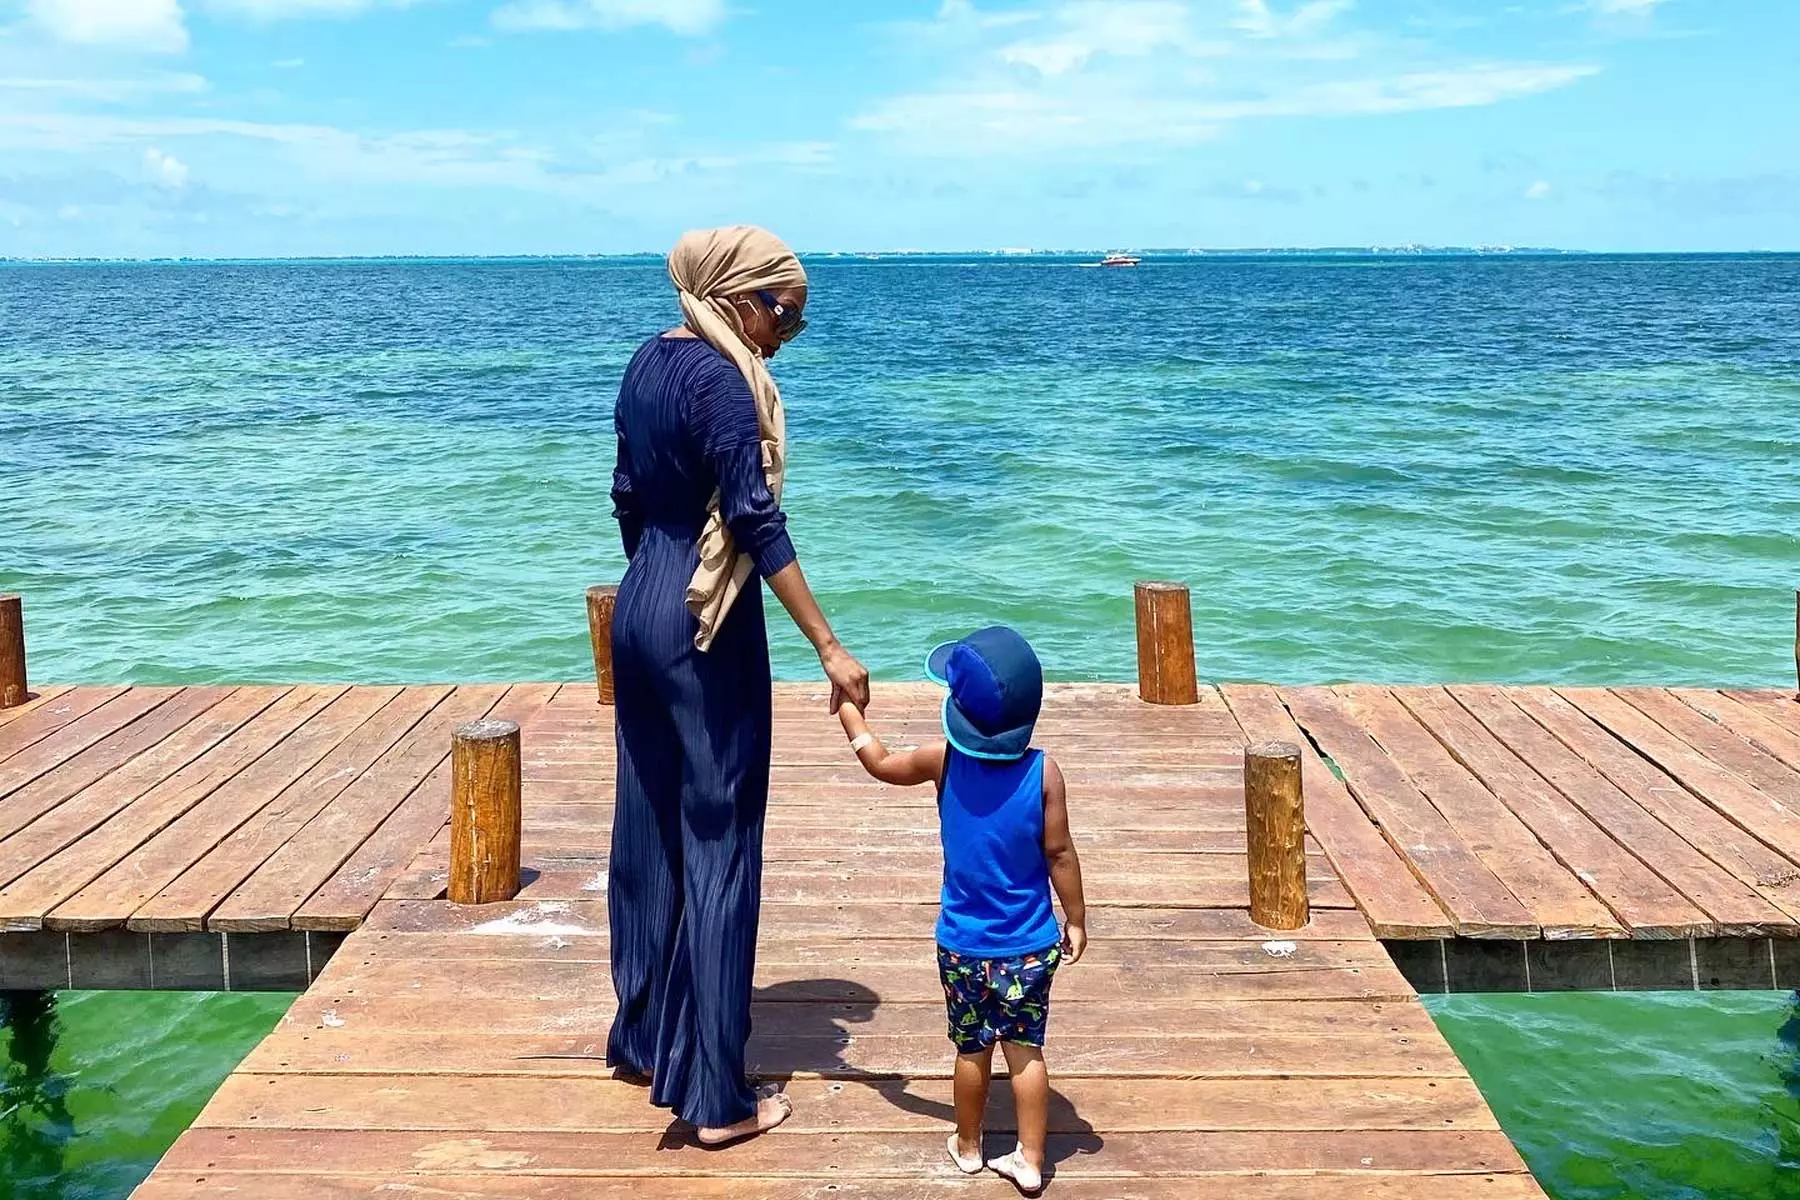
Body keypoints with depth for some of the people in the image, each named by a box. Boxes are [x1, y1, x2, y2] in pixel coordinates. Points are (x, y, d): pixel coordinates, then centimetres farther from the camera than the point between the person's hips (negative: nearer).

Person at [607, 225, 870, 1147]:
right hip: (706, 624, -9)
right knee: (718, 844, -4)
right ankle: (715, 1095, 2)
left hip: (640, 608, 9)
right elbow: (756, 524, -22)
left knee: (648, 826, 17)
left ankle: (641, 1036, 31)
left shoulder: (648, 362, 10)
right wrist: (830, 648, -22)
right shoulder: (721, 377, -17)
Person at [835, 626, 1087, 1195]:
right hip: (1029, 945, -1)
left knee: (972, 1049, 16)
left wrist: (850, 711, 21)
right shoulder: (1042, 770, -14)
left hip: (963, 943, 1)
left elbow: (879, 763, 6)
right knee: (1025, 1049, 10)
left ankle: (968, 1146, 34)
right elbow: (1059, 853, -10)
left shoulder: (944, 760, -11)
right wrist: (1076, 919, 3)